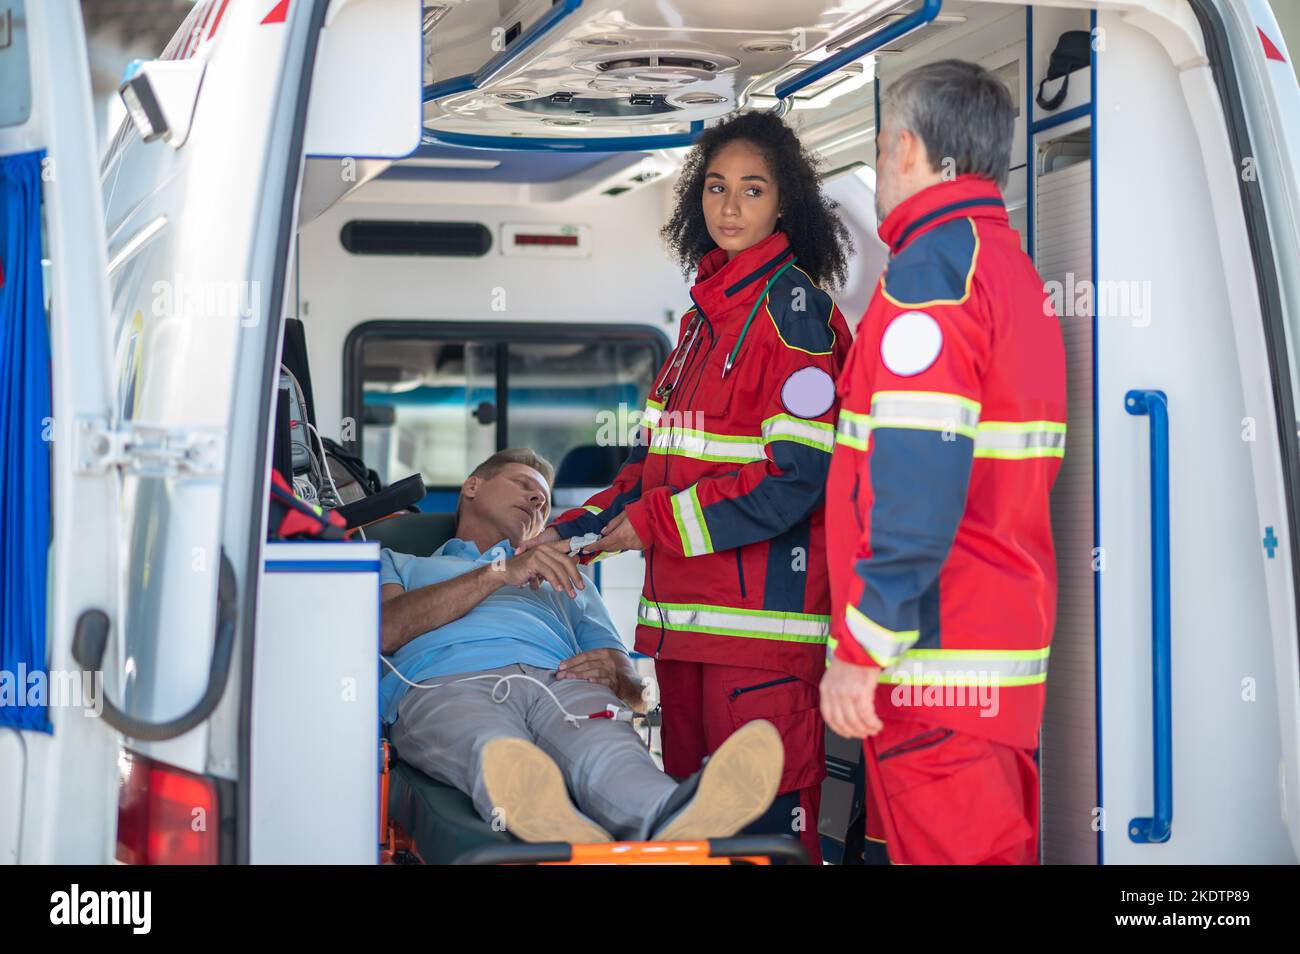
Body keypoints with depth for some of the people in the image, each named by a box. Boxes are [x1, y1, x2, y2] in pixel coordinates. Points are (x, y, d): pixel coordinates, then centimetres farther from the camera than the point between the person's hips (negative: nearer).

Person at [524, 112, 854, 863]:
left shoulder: (792, 305, -7)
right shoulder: (706, 311, 19)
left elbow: (798, 475, -15)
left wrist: (653, 523, -10)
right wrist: (571, 535, 10)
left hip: (763, 613, -8)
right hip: (686, 612, 8)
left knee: (767, 821, -8)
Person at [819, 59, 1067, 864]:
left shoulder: (933, 268, -12)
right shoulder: (1018, 270, 17)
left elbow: (916, 486, -21)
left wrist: (859, 649, -19)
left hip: (938, 656, -9)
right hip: (1009, 654, 9)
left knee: (952, 849, -6)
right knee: (997, 845, 12)